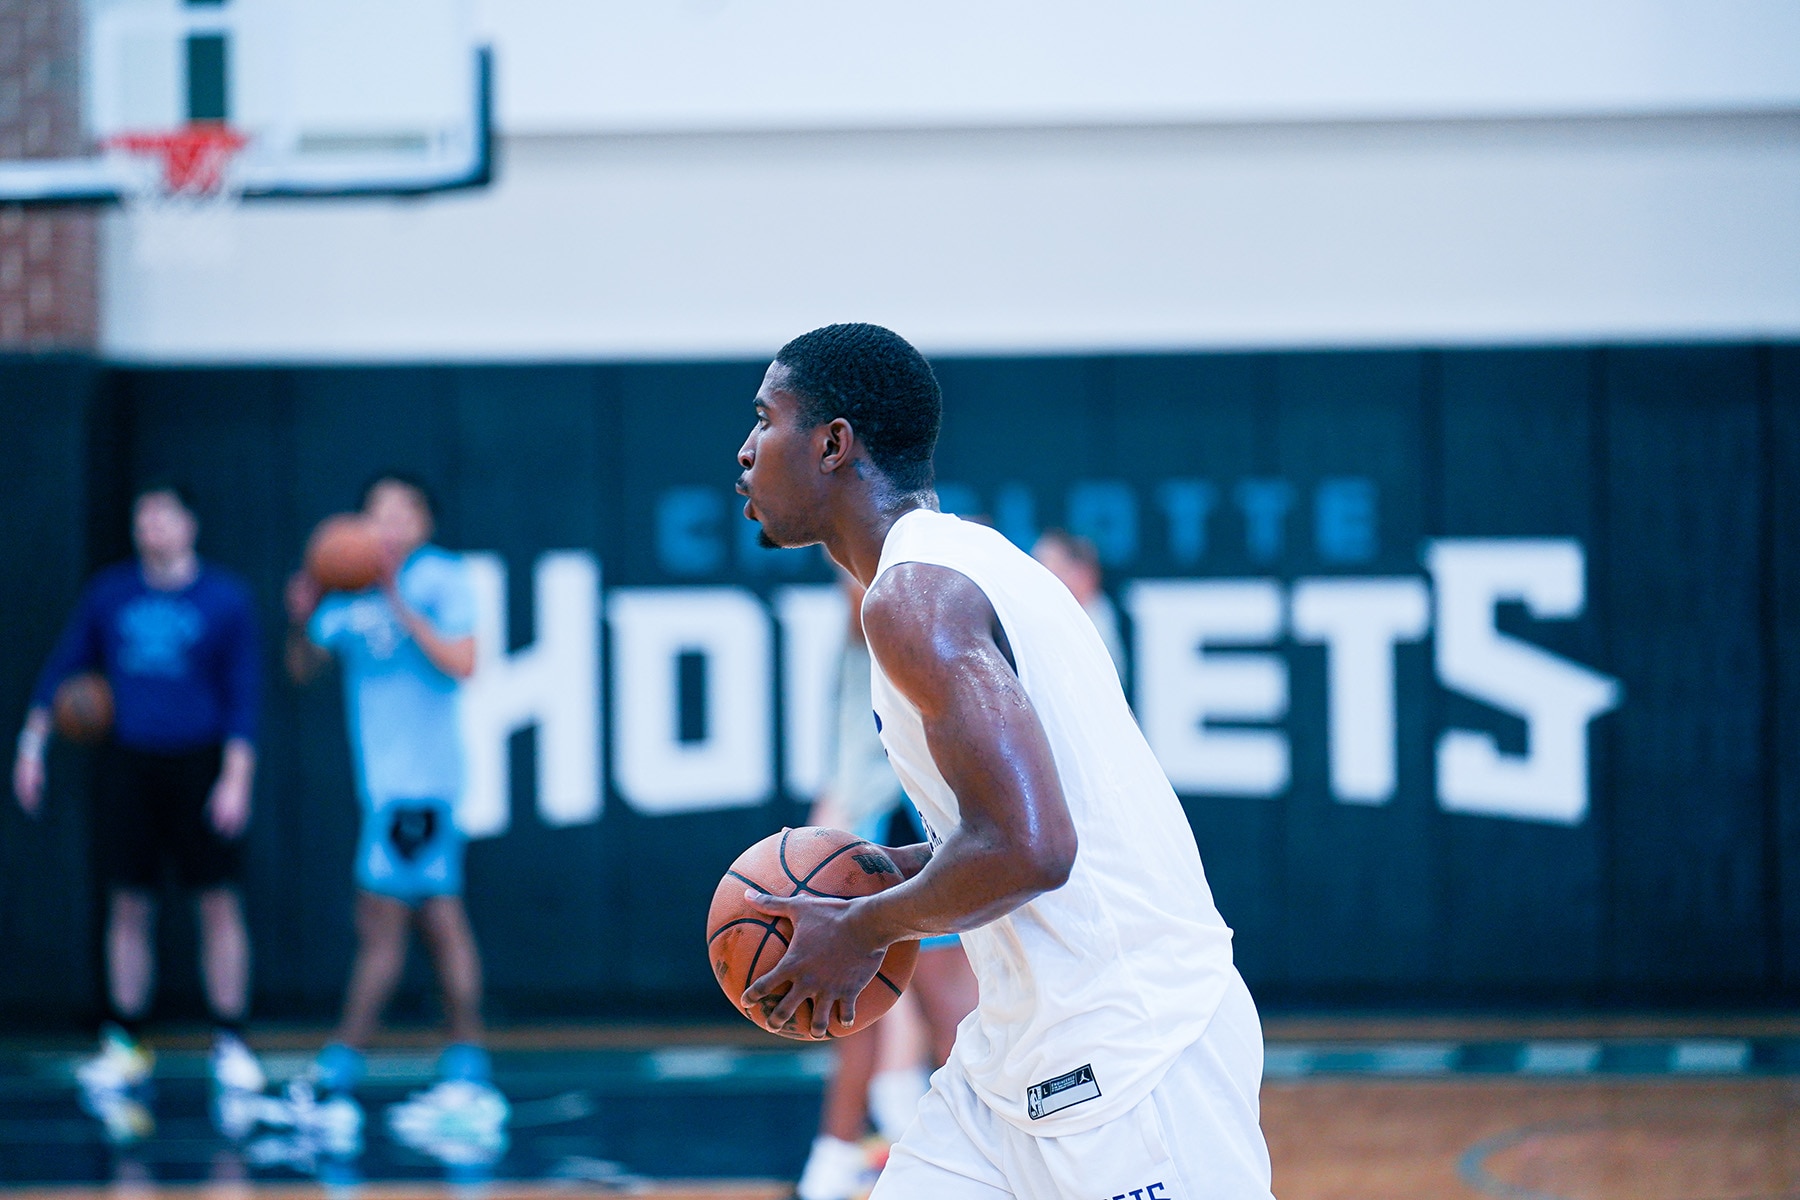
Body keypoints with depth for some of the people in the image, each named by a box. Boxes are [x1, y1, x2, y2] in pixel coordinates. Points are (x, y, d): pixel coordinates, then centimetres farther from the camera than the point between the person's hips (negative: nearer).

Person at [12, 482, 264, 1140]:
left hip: (199, 764, -2)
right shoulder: (109, 593, 7)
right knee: (128, 906, 4)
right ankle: (123, 1047, 10)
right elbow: (63, 667, 12)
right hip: (128, 761, 2)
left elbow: (244, 696, -3)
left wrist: (236, 777, -11)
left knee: (219, 904, -2)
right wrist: (32, 743, 5)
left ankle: (230, 1043, 4)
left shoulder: (225, 599, -2)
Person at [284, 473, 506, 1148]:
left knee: (380, 921, -8)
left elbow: (461, 663, -16)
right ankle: (468, 1076, 11)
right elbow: (303, 670, 15)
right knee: (438, 920, 9)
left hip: (418, 779, -8)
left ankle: (337, 1073, -8)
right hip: (385, 779, 8)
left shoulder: (441, 579, -6)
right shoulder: (352, 595, 14)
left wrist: (400, 608, -21)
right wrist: (302, 621, -5)